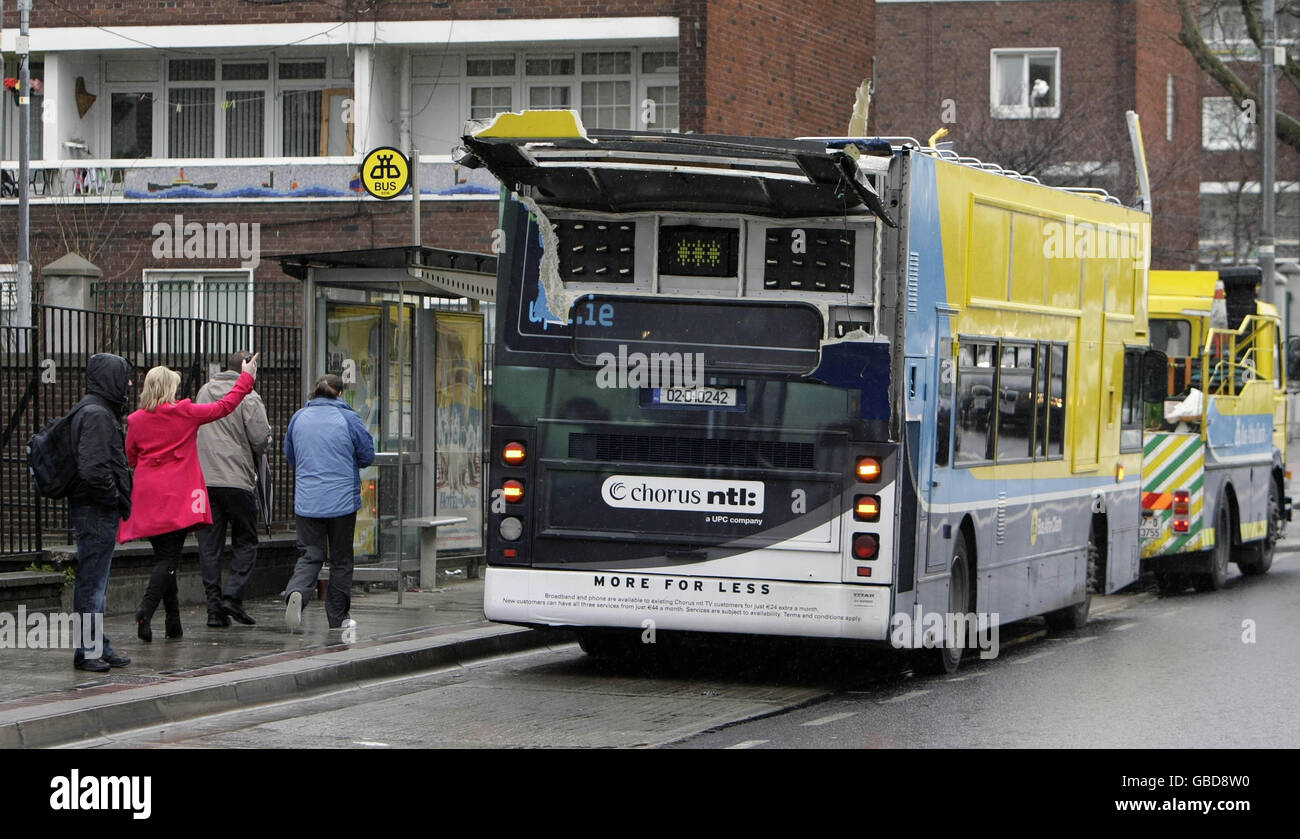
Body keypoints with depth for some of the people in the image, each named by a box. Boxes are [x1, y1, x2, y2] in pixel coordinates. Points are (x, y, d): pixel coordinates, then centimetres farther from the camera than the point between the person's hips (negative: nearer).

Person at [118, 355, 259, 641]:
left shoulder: (136, 420, 4)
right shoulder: (184, 413, -5)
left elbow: (130, 457, 14)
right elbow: (223, 407, 4)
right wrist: (246, 378, 15)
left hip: (147, 499, 4)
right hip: (177, 498, -4)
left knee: (163, 556, 10)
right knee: (169, 558, -7)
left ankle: (173, 621, 11)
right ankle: (147, 608, -26)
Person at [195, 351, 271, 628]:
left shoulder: (204, 392, 11)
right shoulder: (248, 398, -9)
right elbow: (261, 439, -12)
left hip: (203, 479, 5)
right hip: (237, 479, -5)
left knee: (209, 544, 6)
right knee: (245, 542, 7)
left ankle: (214, 608, 4)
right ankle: (233, 596, -7)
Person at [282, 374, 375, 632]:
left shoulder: (299, 418, 4)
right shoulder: (348, 419, -6)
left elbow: (290, 456, 16)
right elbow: (368, 455, 1)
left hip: (306, 502, 2)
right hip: (342, 500, -2)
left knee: (309, 555, 3)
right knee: (341, 559, 9)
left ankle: (296, 592, -27)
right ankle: (338, 616, 15)